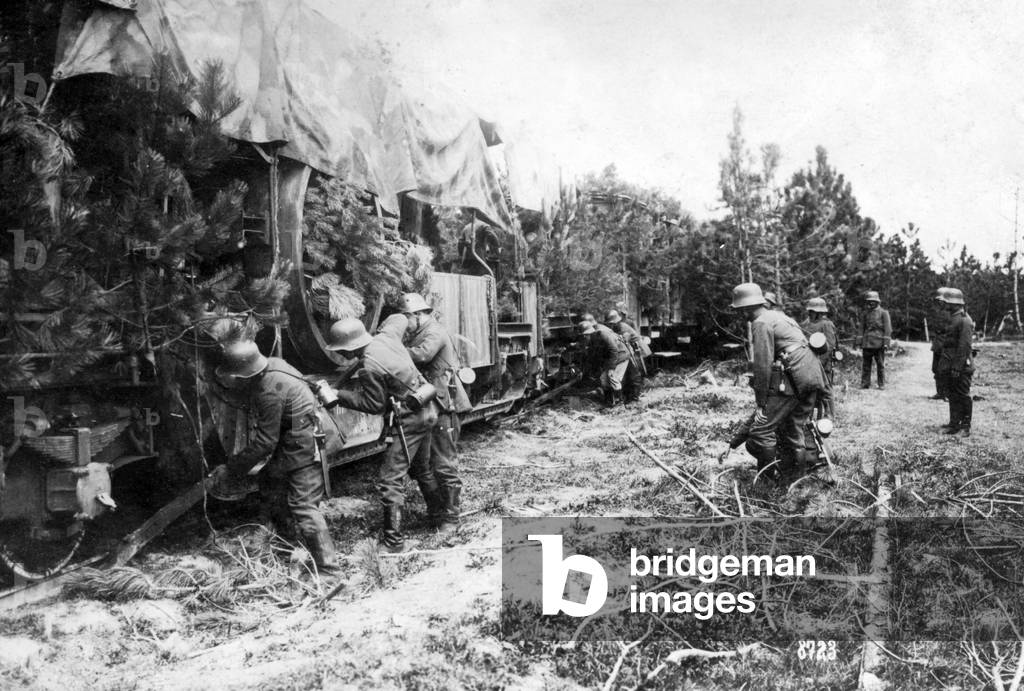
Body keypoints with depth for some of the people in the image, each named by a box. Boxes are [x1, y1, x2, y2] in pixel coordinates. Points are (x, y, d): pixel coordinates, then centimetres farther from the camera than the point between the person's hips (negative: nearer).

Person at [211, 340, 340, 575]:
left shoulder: (269, 392, -29)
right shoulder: (270, 366, -1)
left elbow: (265, 442, -23)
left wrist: (230, 469, -16)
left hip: (303, 447, -10)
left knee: (303, 505, -10)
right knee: (270, 490, 19)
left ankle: (328, 568, -7)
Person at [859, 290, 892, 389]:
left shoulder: (883, 313, 1)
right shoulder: (865, 313, 12)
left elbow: (888, 329, -3)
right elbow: (862, 328, 15)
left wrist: (886, 343, -10)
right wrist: (861, 343, 8)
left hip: (879, 343, -3)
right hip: (867, 343, 3)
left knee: (880, 365, 2)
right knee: (866, 364, 1)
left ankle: (881, 384, 8)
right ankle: (865, 384, 4)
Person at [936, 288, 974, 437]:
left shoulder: (964, 321, -16)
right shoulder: (952, 319, 14)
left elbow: (964, 346, -20)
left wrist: (957, 368, -22)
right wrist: (944, 365, 17)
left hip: (961, 367, -9)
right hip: (950, 366, 9)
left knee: (963, 396, -1)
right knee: (952, 396, 13)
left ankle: (965, 427, 6)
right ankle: (954, 424, 21)